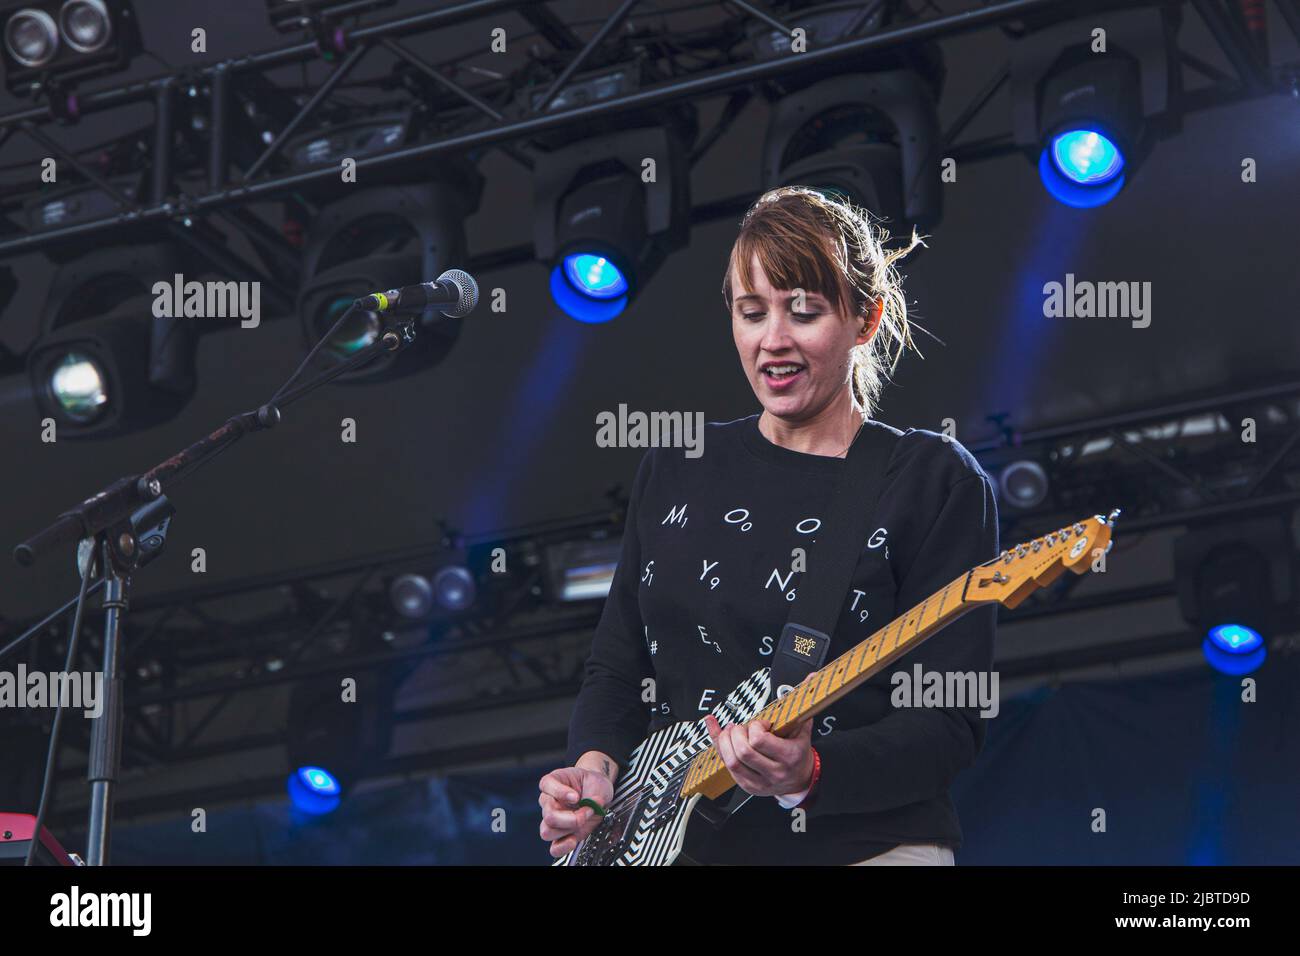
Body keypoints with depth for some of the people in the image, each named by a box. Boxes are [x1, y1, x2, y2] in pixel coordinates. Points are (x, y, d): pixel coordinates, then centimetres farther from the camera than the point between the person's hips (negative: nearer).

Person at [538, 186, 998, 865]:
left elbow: (950, 722, -5)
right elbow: (617, 668, 19)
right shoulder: (675, 469, 15)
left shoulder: (936, 480, 0)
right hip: (675, 841, 4)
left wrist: (809, 776, -20)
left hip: (863, 844, -4)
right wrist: (595, 766, 0)